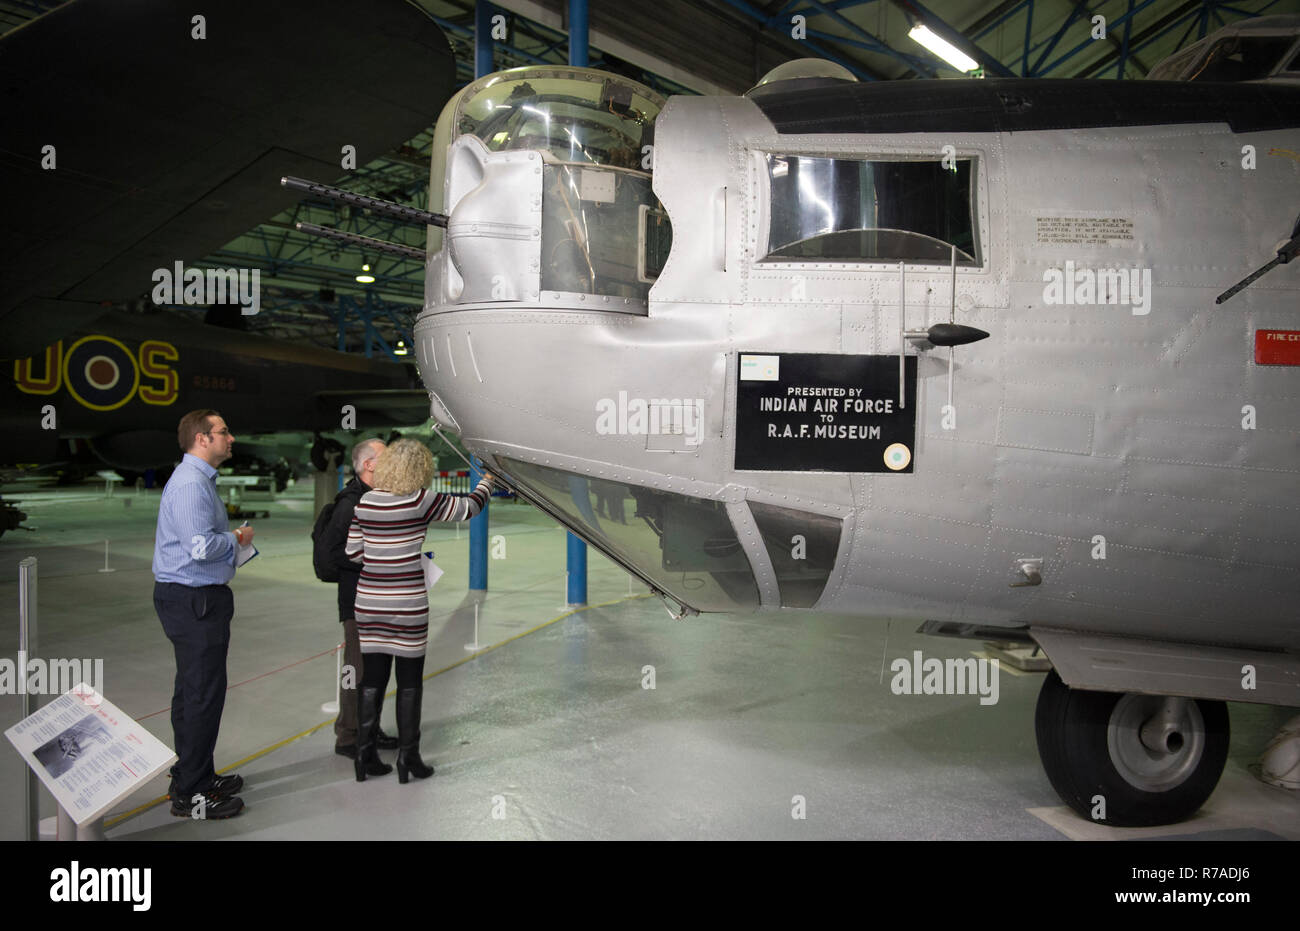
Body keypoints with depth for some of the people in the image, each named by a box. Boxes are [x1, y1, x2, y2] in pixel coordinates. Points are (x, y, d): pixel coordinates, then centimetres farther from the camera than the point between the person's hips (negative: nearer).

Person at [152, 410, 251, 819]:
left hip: (196, 599, 11)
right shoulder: (191, 484, -18)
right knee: (203, 693, -6)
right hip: (193, 601, -11)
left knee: (193, 692, 18)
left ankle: (195, 776, 30)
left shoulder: (199, 479, 17)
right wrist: (237, 539, -10)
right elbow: (202, 546, -26)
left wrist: (231, 540, 11)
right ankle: (189, 793, 2)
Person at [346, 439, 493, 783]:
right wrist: (487, 482, 20)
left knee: (372, 678, 12)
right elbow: (468, 507, 2)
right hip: (407, 603, -4)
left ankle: (365, 754, 17)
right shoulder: (421, 501, -10)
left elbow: (353, 551, 6)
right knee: (409, 682, 6)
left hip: (369, 601, 4)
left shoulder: (365, 502, 2)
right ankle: (408, 757, 12)